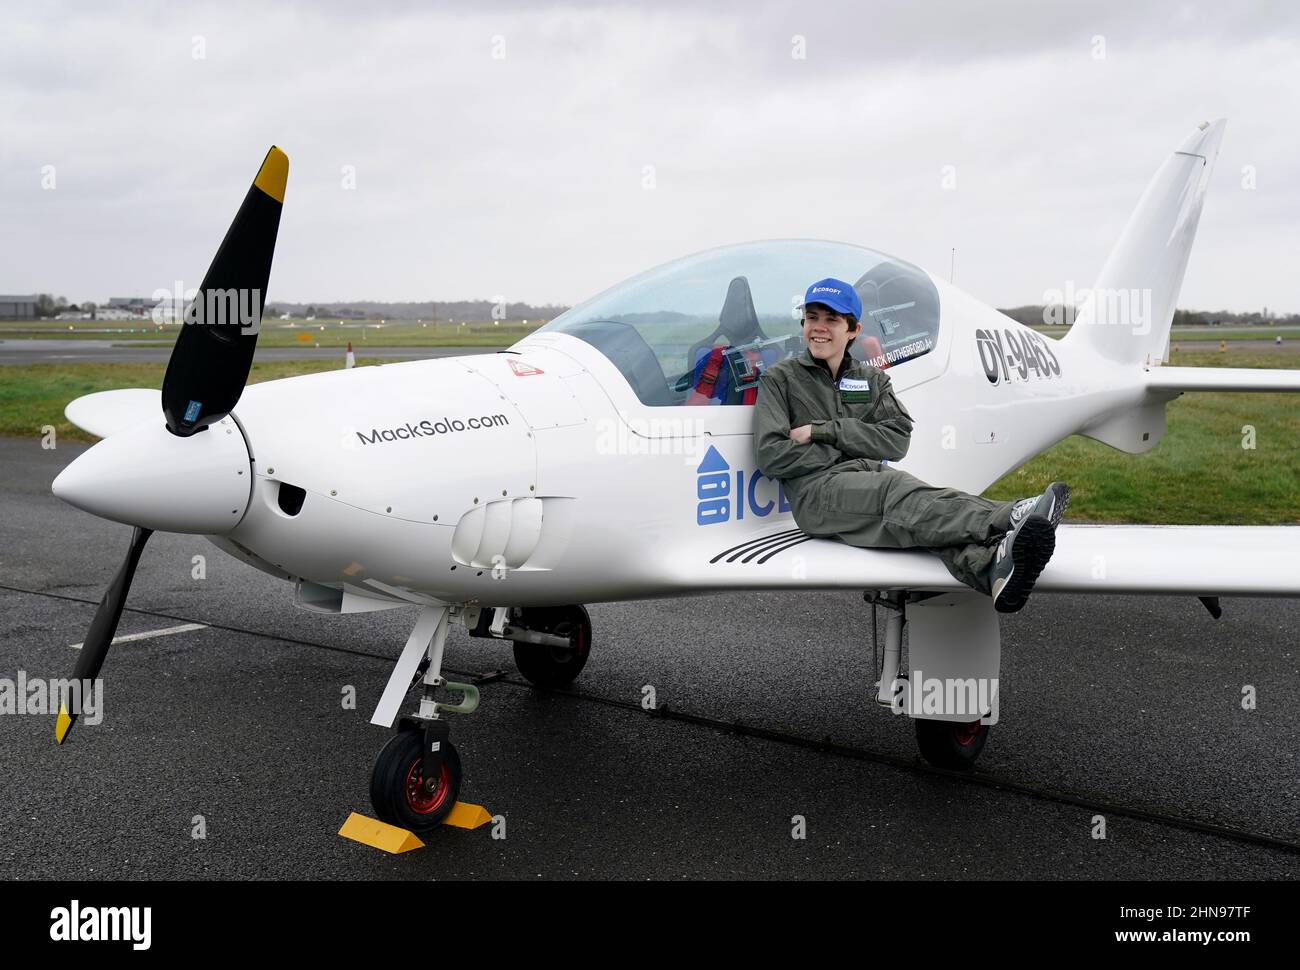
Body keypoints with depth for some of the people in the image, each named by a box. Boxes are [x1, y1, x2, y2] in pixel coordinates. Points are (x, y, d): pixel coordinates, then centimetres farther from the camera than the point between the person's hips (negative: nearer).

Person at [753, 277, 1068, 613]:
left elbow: (898, 440, 7)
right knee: (895, 487, -36)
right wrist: (843, 455, -3)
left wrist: (823, 430, -3)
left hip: (872, 477, 4)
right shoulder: (779, 379, 13)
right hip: (817, 490, -4)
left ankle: (994, 566, -64)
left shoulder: (872, 379, 24)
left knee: (918, 514, -33)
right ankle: (1010, 519, -59)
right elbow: (772, 456, -1)